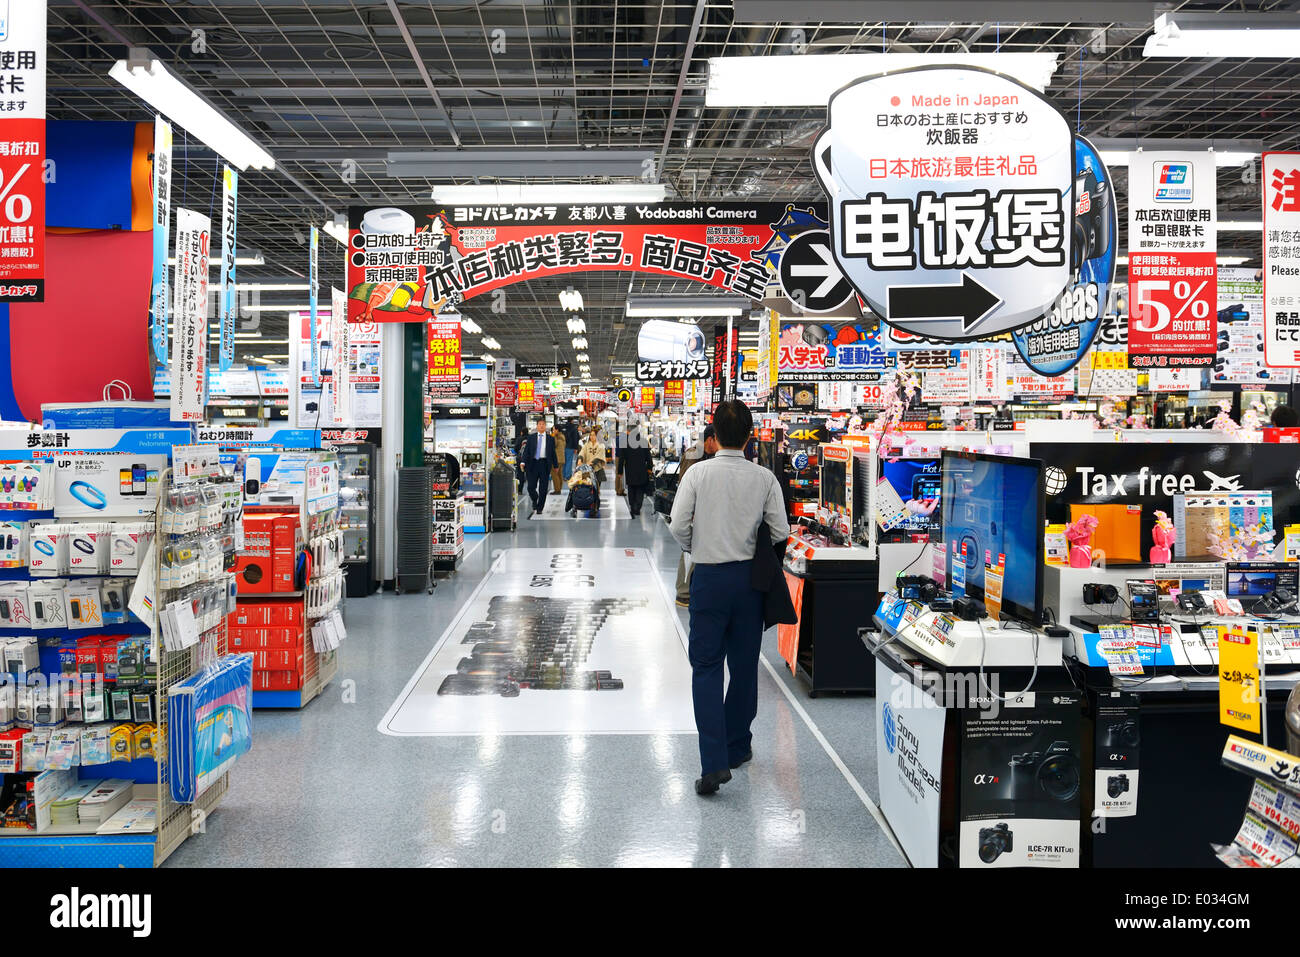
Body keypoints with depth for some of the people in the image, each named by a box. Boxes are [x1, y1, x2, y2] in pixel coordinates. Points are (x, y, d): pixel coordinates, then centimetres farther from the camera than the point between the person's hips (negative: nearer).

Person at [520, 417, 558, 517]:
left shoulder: (550, 439, 6)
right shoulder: (531, 437, 7)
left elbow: (553, 453, 10)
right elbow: (526, 451, 3)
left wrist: (555, 466, 11)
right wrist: (523, 462, -10)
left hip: (544, 464, 0)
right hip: (533, 464, 0)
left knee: (543, 488, 2)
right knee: (531, 487, -3)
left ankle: (539, 508, 14)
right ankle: (535, 500, 27)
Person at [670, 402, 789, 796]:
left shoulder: (698, 473, -8)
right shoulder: (764, 478, -4)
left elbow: (678, 526, -10)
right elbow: (780, 531, -4)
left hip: (709, 576, -2)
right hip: (750, 576, 2)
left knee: (706, 667, 1)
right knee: (744, 665, 15)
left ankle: (714, 762, -9)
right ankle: (737, 746, 29)